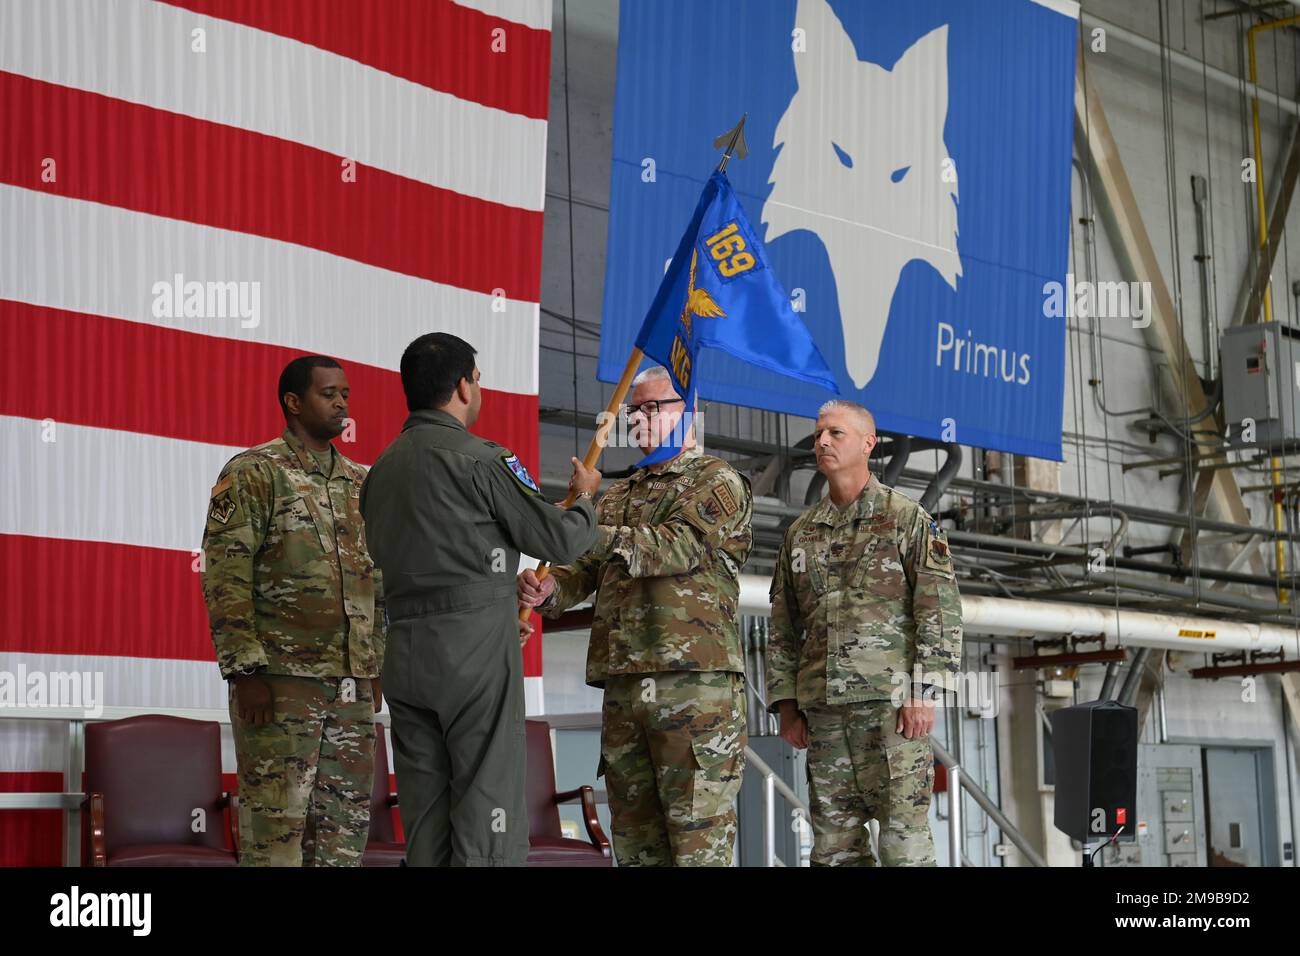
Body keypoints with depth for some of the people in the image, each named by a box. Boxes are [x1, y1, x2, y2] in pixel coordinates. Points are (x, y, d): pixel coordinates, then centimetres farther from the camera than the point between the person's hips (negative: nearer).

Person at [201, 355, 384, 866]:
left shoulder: (361, 484, 16)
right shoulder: (253, 474, -4)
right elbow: (225, 578, -10)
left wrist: (376, 667, 16)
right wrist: (246, 671, -16)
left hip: (352, 684, 7)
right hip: (280, 679, -6)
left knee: (346, 820, 8)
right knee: (276, 822, -5)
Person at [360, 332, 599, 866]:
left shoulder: (382, 469, 14)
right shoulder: (480, 460, -8)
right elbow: (558, 541, -6)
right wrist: (584, 498, 16)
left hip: (404, 652, 7)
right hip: (476, 653, -7)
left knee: (425, 821, 9)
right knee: (487, 811, -5)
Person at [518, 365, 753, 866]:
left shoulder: (718, 482, 3)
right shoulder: (619, 496, 24)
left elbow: (680, 546, -15)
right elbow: (583, 570, 16)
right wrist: (549, 589, -7)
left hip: (694, 682, -7)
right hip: (623, 687, 7)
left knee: (700, 841, -8)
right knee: (635, 840, 9)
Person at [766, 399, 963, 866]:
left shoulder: (908, 518, 2)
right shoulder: (801, 532, 17)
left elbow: (941, 610, -5)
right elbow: (783, 628, 19)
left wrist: (924, 692, -13)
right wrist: (787, 705, 10)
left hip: (891, 702, -5)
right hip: (824, 707, 5)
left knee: (903, 837, -7)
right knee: (834, 844, 5)